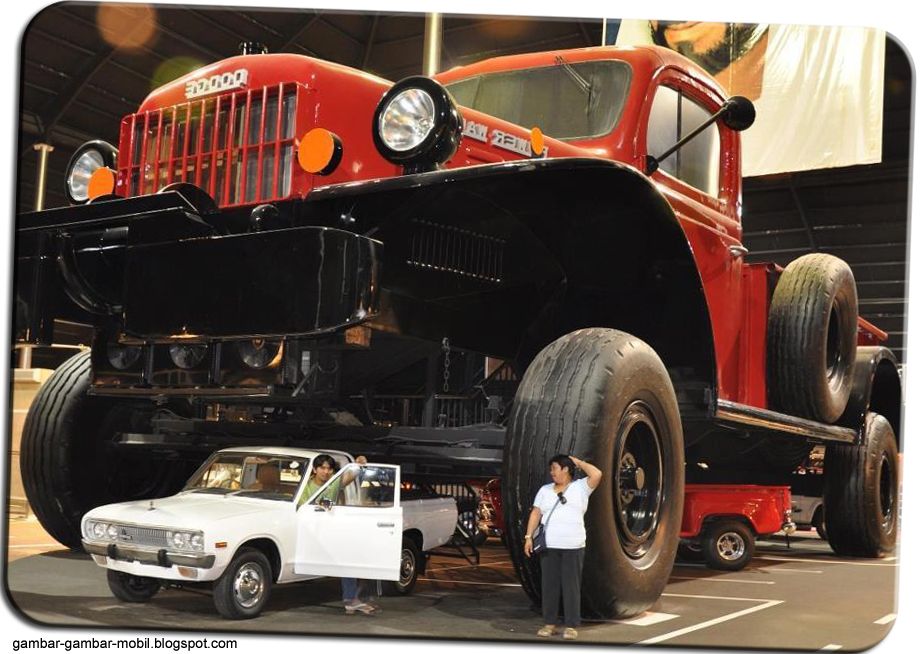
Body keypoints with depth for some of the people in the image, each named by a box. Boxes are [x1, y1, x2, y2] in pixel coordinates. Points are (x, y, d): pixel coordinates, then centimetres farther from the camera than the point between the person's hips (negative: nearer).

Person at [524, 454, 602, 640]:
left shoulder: (580, 487, 3)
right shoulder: (545, 490, 12)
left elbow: (597, 474, -13)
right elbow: (535, 514, 9)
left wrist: (578, 462, -2)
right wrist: (529, 537, 0)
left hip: (573, 546, -3)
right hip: (549, 546, 3)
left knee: (571, 586, -1)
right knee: (549, 585, 5)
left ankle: (571, 626, 4)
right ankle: (549, 623, 12)